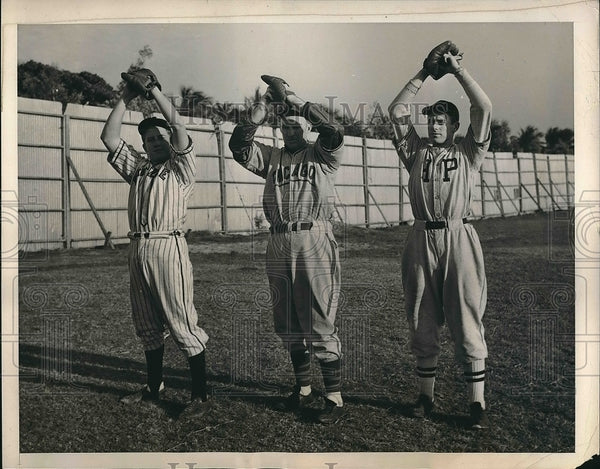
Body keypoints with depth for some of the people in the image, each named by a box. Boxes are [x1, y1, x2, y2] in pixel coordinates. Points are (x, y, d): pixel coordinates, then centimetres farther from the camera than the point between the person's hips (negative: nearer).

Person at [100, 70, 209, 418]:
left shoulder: (181, 167, 5)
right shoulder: (138, 168, 21)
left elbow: (178, 126, -7)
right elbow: (110, 138, 16)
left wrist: (154, 90, 2)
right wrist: (125, 99, 13)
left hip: (168, 248, -6)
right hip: (139, 249, 7)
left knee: (183, 322, -7)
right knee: (147, 325, 13)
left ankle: (200, 394, 0)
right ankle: (155, 388, 25)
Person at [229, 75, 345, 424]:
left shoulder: (322, 156, 6)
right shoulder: (272, 157, 16)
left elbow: (334, 132, -14)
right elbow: (240, 146, 3)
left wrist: (291, 97, -14)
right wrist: (260, 112, -9)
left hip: (315, 242, -5)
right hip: (279, 245, 5)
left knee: (320, 325, -4)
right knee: (288, 326, 12)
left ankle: (335, 397, 6)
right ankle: (304, 390, 27)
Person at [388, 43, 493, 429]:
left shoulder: (467, 152, 11)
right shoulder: (417, 151, 17)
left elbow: (484, 108, 1)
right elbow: (397, 111, 11)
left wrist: (458, 70, 5)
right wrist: (424, 75, 12)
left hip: (458, 238, -3)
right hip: (422, 239, 3)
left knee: (467, 323, -3)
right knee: (423, 324, 8)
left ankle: (478, 403, 4)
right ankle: (426, 396, 19)